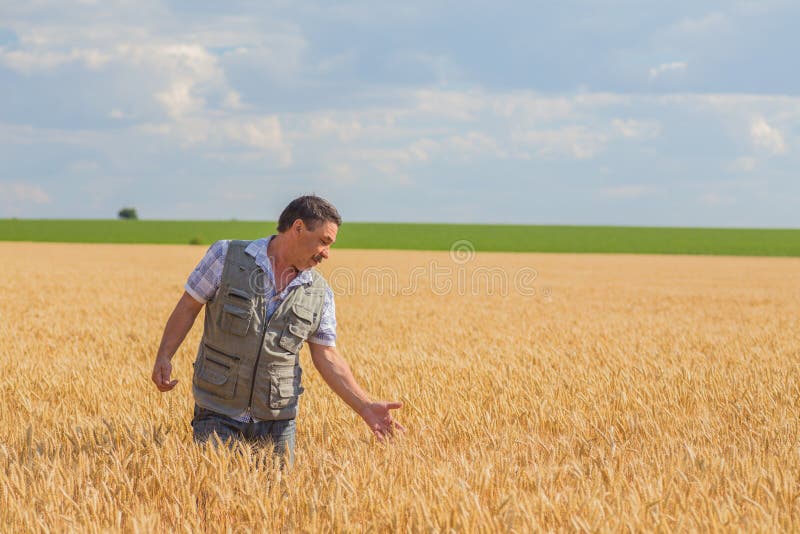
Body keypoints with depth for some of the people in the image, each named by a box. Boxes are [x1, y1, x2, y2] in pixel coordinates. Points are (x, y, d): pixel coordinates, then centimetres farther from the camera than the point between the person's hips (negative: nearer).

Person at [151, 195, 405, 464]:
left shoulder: (319, 293, 2)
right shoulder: (226, 256, -6)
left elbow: (327, 358, 3)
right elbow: (188, 306, 0)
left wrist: (366, 407, -6)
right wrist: (163, 358, -9)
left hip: (277, 418, 3)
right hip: (219, 411, -3)